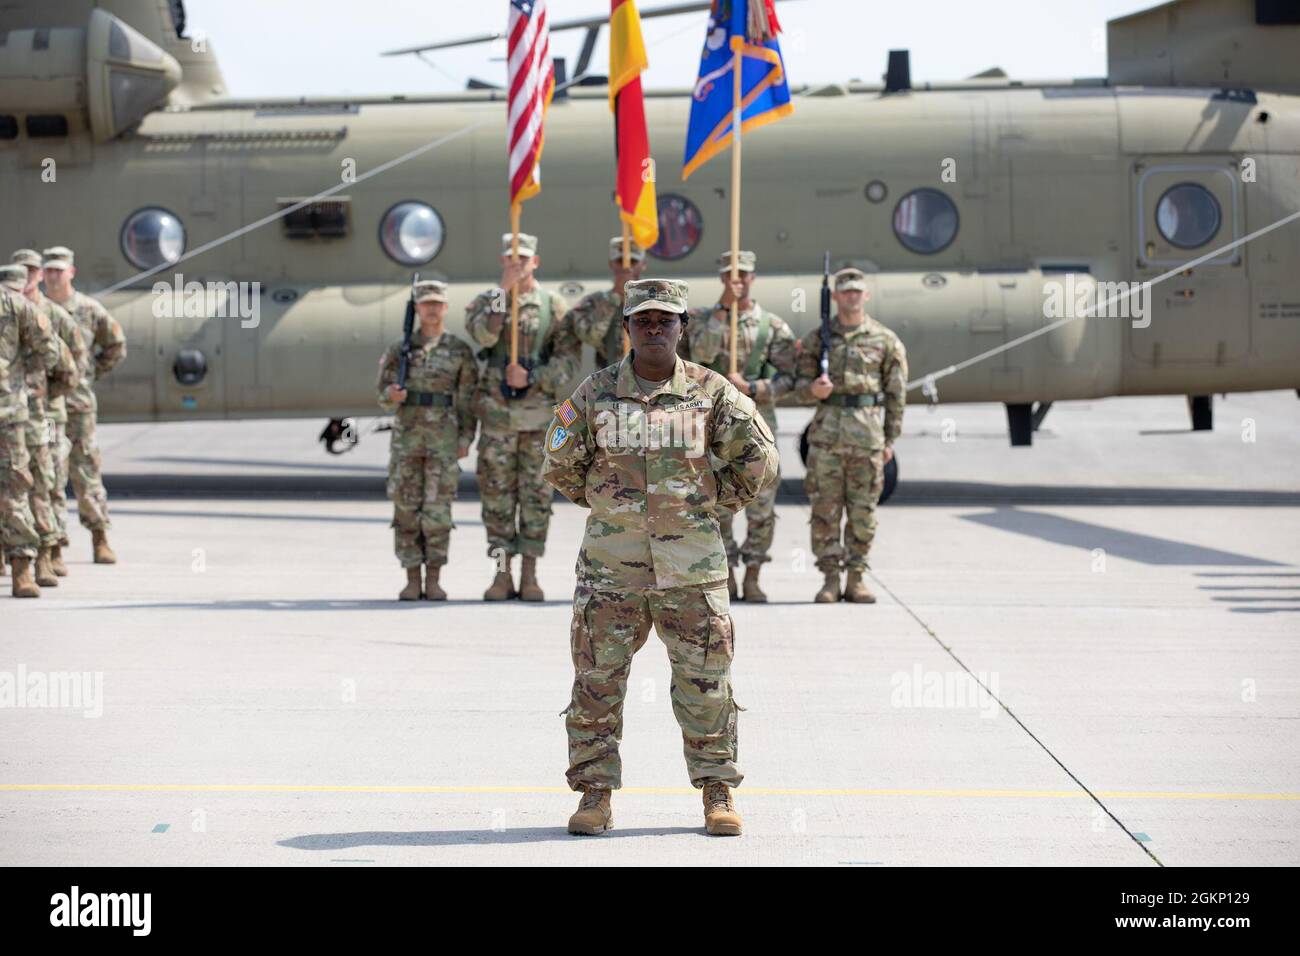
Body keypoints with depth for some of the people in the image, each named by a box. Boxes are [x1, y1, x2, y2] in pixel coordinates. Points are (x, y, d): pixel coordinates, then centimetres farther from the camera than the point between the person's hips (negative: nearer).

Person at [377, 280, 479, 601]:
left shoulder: (460, 351, 4)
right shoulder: (399, 351, 7)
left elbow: (468, 398, 4)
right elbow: (385, 399, 7)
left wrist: (466, 438, -5)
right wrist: (392, 396, -16)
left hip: (444, 438, -2)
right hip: (406, 435, 2)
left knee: (437, 508, -4)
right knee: (406, 508, 0)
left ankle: (433, 581, 2)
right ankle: (412, 581, 6)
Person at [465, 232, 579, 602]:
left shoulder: (554, 306, 4)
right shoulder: (487, 301, 7)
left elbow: (569, 357, -3)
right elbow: (483, 334, -15)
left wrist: (531, 377, -15)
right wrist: (505, 289, -19)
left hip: (539, 414, -1)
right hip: (497, 414, 1)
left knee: (536, 494, 2)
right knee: (497, 492, 1)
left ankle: (530, 575, 6)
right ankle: (502, 575, 6)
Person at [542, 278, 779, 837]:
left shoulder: (712, 394, 1)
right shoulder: (594, 394, 2)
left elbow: (759, 462, 8)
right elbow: (560, 465, 13)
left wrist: (714, 502, 9)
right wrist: (604, 502, 13)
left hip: (692, 569, -1)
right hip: (611, 569, 1)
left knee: (705, 686, 3)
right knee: (596, 683, 1)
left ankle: (718, 794, 13)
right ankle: (595, 793, 10)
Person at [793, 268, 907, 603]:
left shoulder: (885, 340, 5)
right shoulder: (816, 339, 8)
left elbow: (896, 394, 6)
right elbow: (801, 382, 10)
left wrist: (890, 440, 2)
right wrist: (812, 389, -15)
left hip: (867, 430, -1)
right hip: (827, 428, 1)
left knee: (863, 510, 2)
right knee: (824, 506, -2)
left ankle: (856, 579, 8)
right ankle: (830, 578, 3)